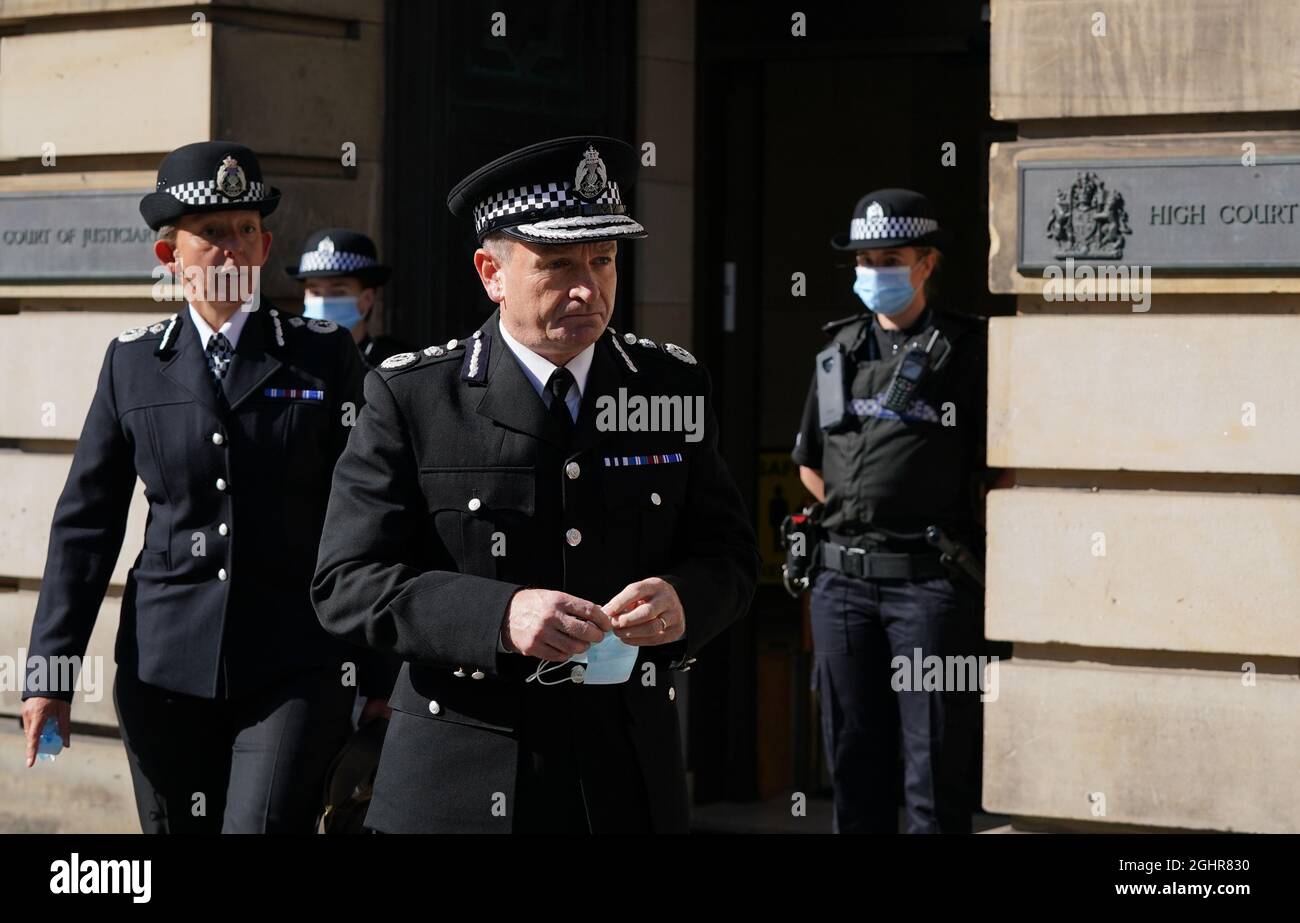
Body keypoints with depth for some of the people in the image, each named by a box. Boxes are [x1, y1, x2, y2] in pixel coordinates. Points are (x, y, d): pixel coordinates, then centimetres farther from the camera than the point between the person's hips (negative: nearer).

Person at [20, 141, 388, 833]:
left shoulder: (324, 355, 3)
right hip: (164, 667, 2)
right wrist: (49, 673, 3)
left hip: (296, 670, -2)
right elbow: (86, 523, 8)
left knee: (264, 824, -16)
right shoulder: (132, 362, 7)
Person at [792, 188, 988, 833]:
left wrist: (961, 537, 0)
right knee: (852, 755, 10)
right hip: (843, 578, 5)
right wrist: (860, 516, 13)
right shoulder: (839, 352, 13)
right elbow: (810, 465, 23)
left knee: (935, 763, -3)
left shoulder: (966, 351, -2)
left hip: (930, 578, -5)